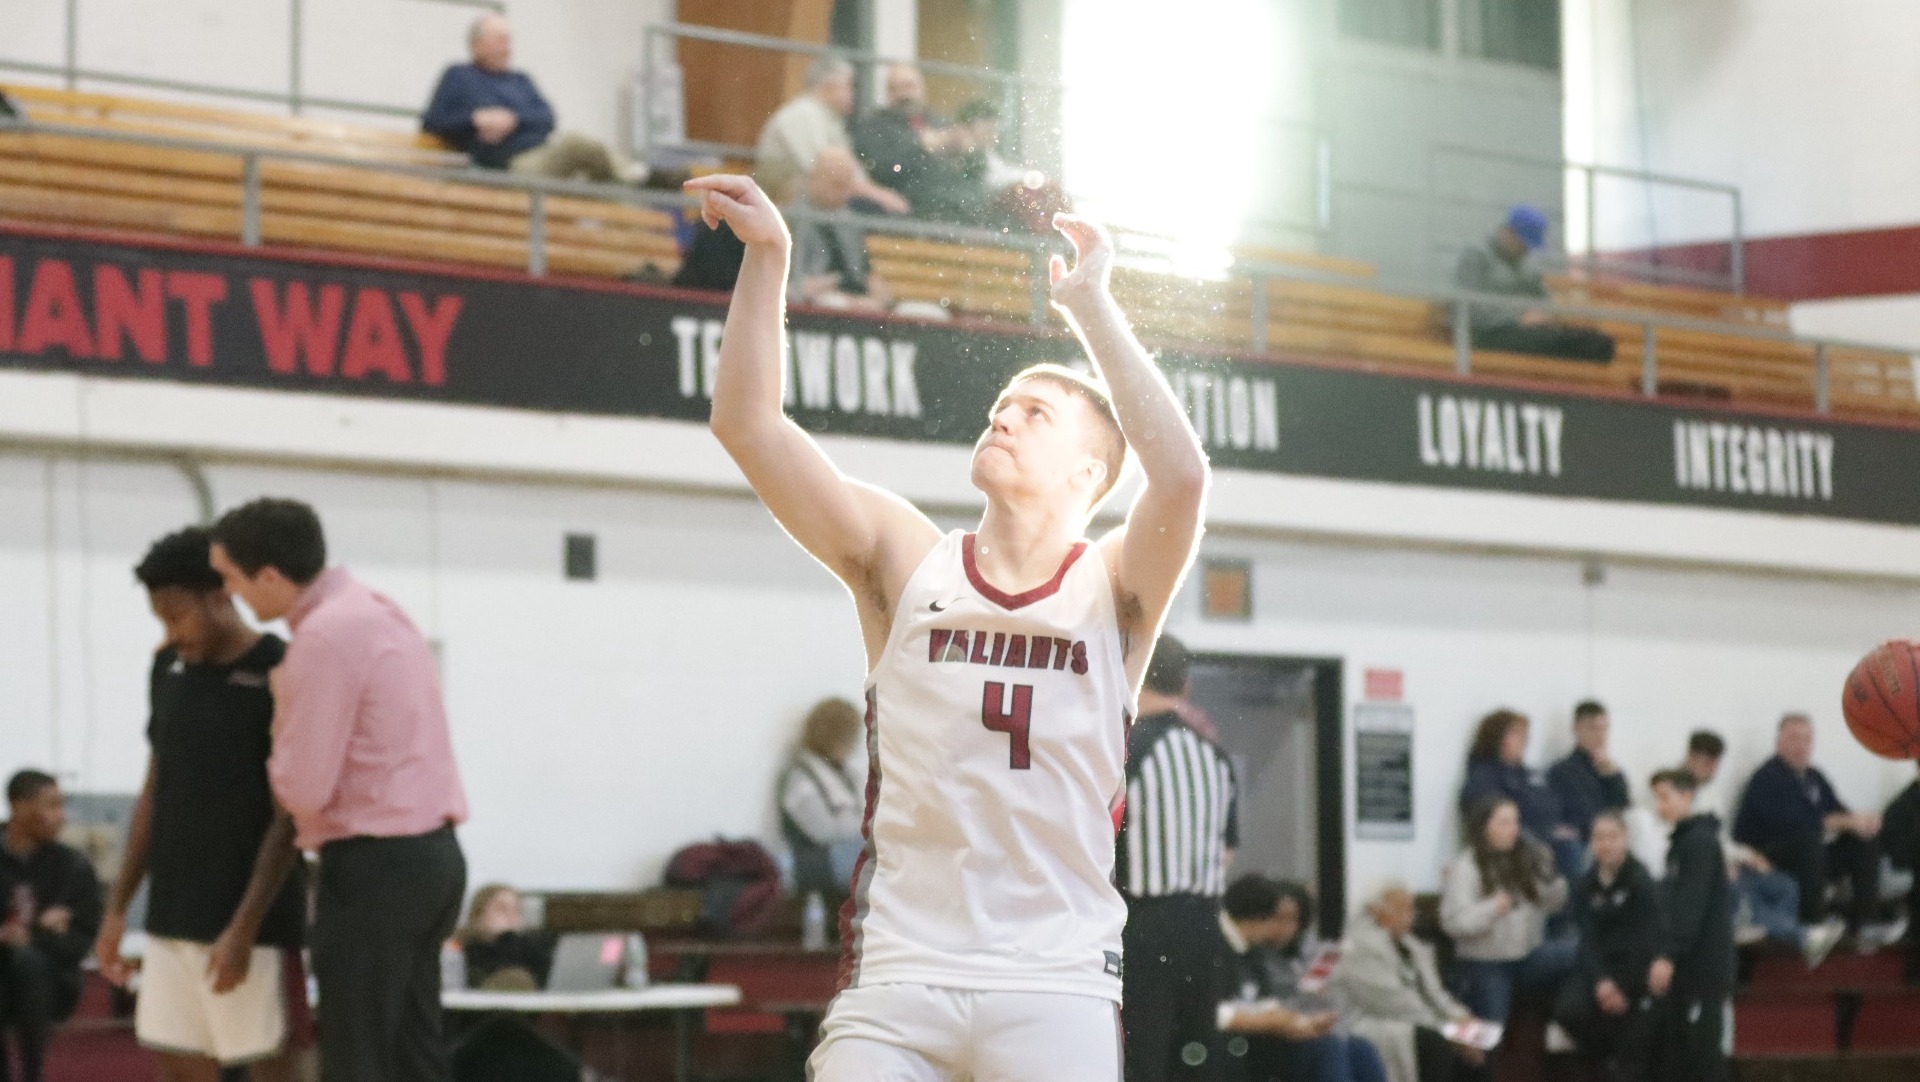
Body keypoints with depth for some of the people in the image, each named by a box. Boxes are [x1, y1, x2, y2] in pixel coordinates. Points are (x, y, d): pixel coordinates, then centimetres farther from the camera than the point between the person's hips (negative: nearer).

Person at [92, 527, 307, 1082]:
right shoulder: (169, 671, 9)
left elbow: (289, 819, -13)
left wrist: (244, 927, -19)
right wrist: (118, 906, 12)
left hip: (253, 919, -7)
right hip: (172, 915, 7)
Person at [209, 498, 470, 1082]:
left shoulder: (325, 634, -16)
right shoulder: (380, 613, 16)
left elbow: (304, 789, -16)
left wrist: (277, 733, 1)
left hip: (373, 865, -10)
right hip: (431, 853, 10)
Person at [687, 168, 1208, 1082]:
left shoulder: (1112, 593, 4)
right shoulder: (906, 561, 9)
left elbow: (1180, 473, -17)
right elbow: (747, 423, 2)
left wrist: (1090, 304, -13)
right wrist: (766, 254, -7)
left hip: (1051, 982, -1)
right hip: (896, 969, 1)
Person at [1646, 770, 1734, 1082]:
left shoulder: (1700, 842, -11)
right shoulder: (1680, 842, 18)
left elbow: (1691, 907, -20)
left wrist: (1669, 956, -24)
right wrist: (1665, 957, 17)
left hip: (1703, 967, -9)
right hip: (1681, 968, 9)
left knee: (1701, 1047, -8)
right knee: (1668, 1046, 9)